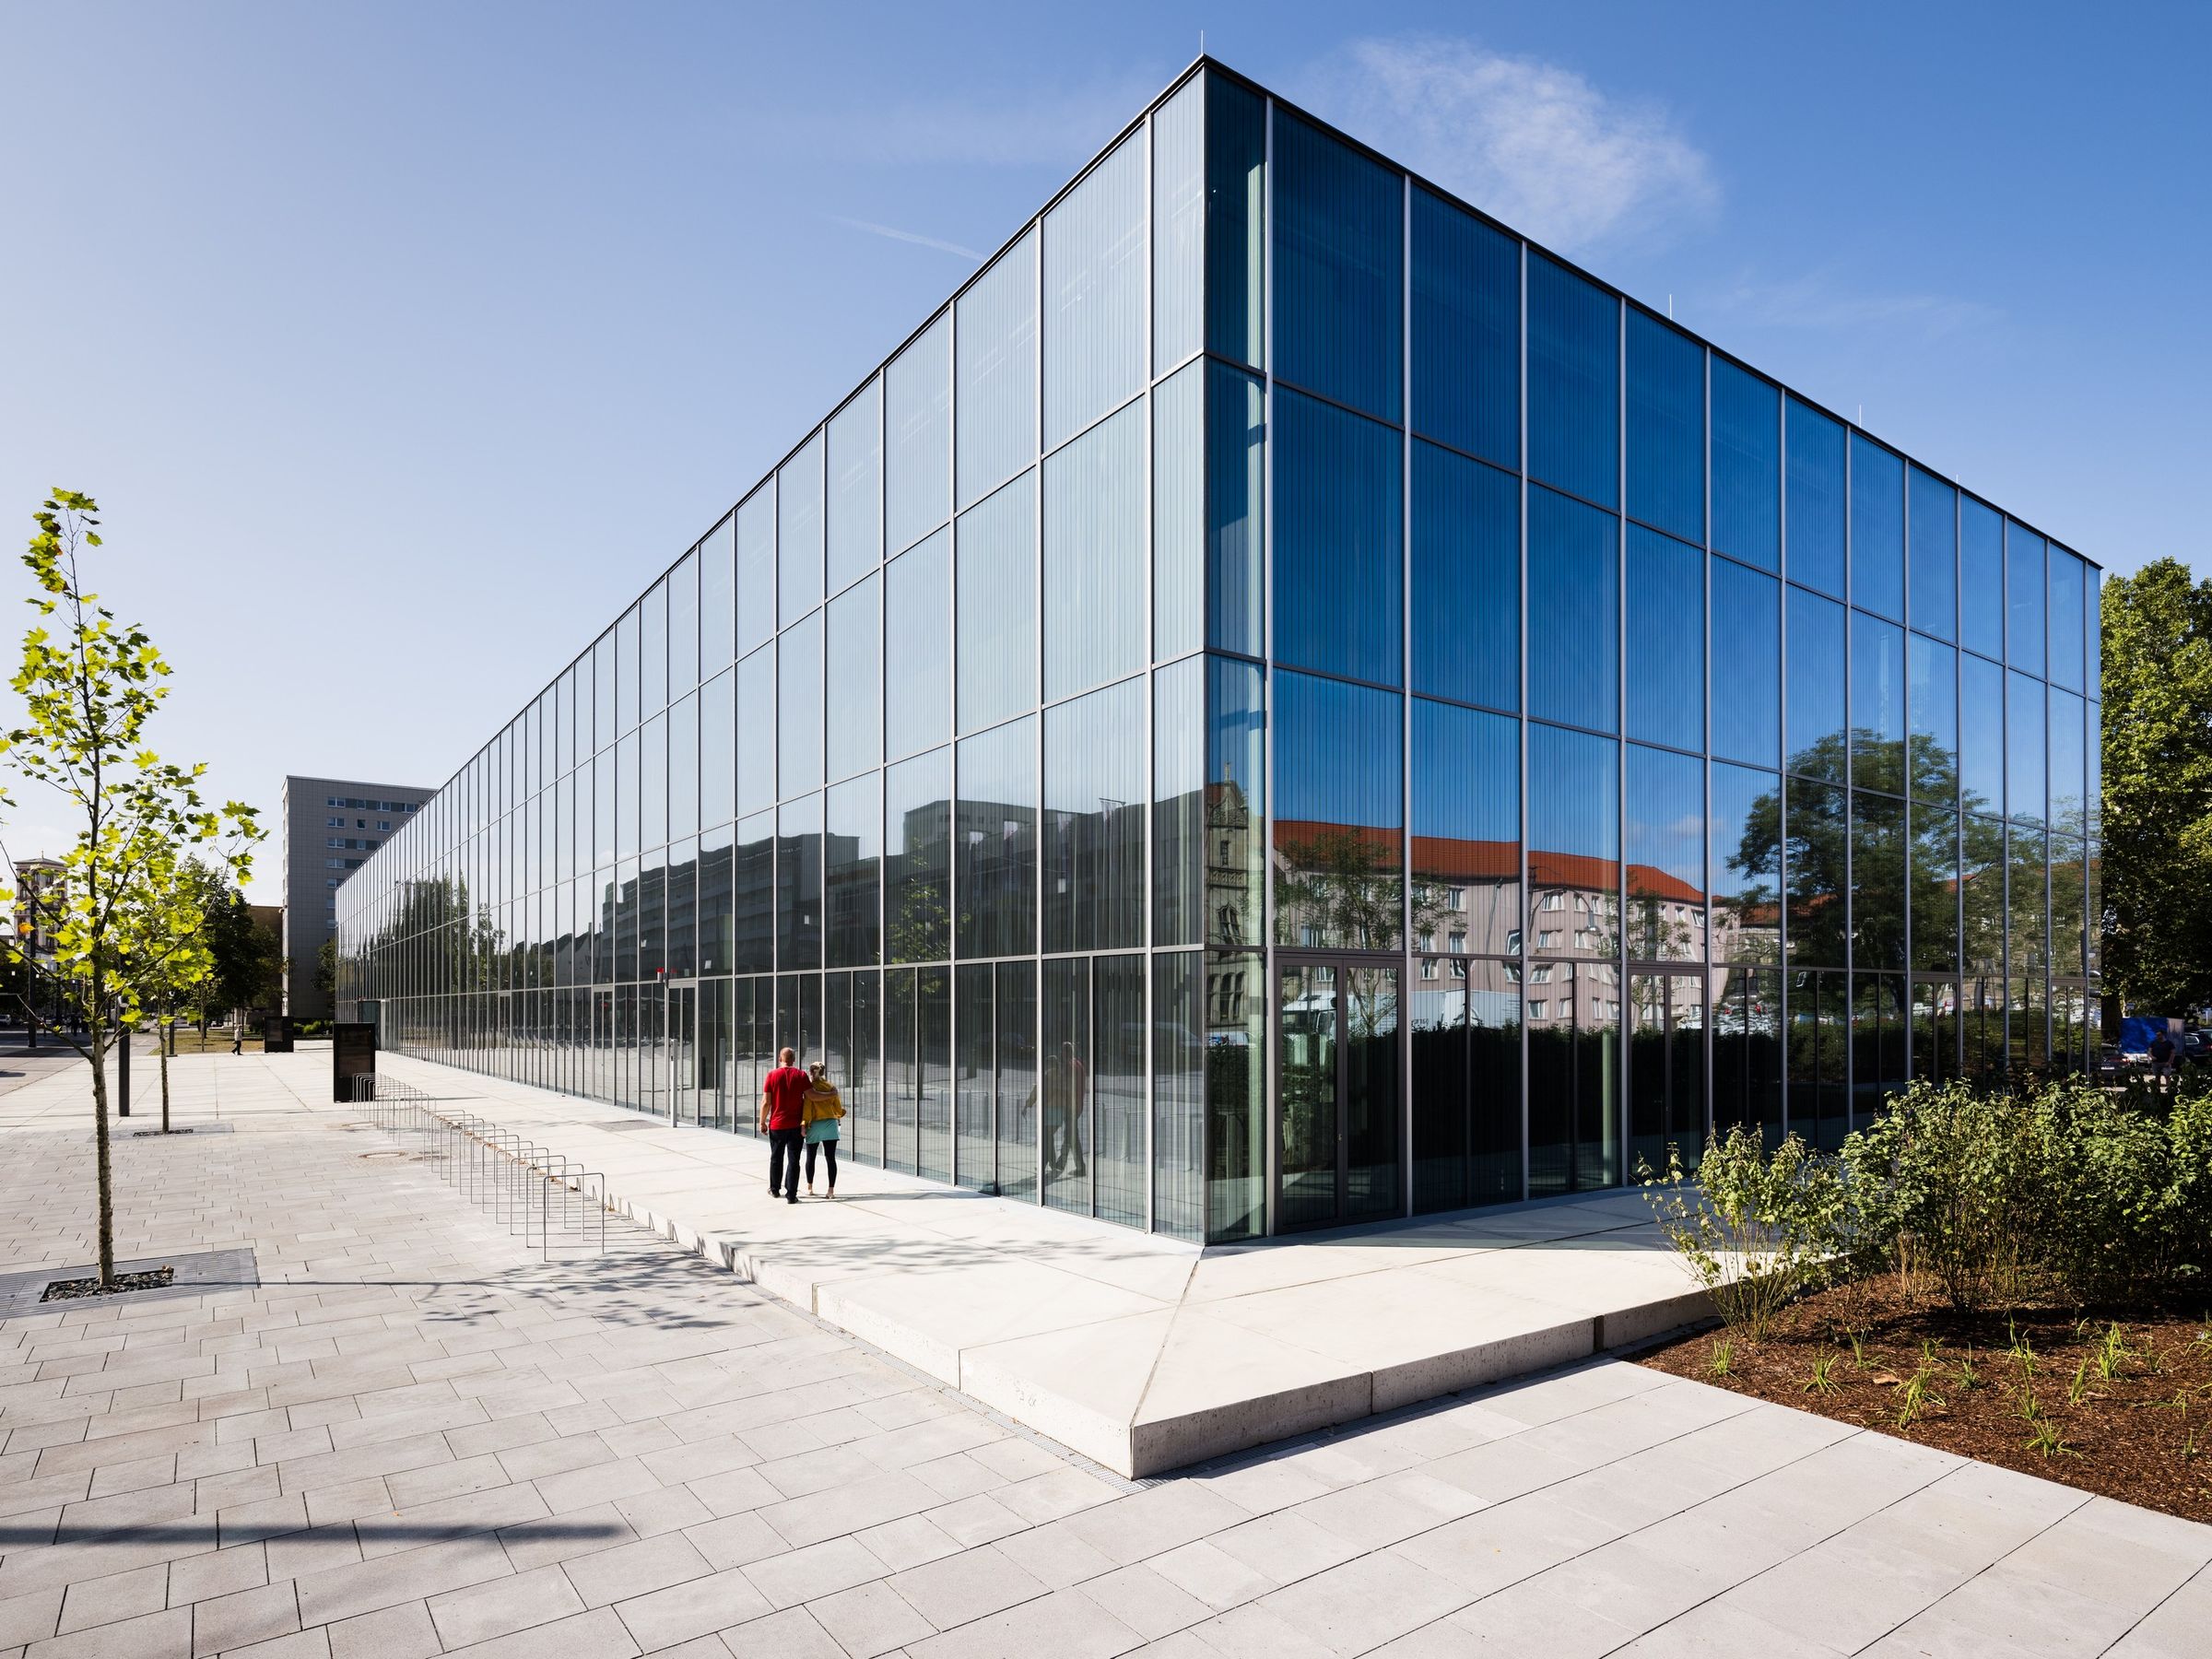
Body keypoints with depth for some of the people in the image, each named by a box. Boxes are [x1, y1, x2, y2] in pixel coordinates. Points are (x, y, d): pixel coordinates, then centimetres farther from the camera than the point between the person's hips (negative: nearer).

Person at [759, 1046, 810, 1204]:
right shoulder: (801, 1075, -3)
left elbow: (766, 1102, -5)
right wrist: (805, 1123, 2)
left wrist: (762, 1122, 7)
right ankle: (791, 1195, 0)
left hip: (776, 1125, 1)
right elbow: (809, 1099, -6)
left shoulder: (772, 1076, -5)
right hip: (796, 1125, 0)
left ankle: (775, 1189, 32)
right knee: (793, 1160, 2)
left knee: (776, 1158, 18)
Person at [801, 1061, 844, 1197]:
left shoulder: (809, 1086, -4)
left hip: (814, 1125, -1)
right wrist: (842, 1112, 30)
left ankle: (809, 1188, 21)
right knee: (831, 1158, 0)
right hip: (830, 1124, 2)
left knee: (811, 1157, 14)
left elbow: (807, 1106, -13)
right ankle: (831, 1190, -3)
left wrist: (804, 1124, -14)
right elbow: (838, 1108, 8)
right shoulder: (831, 1087, 4)